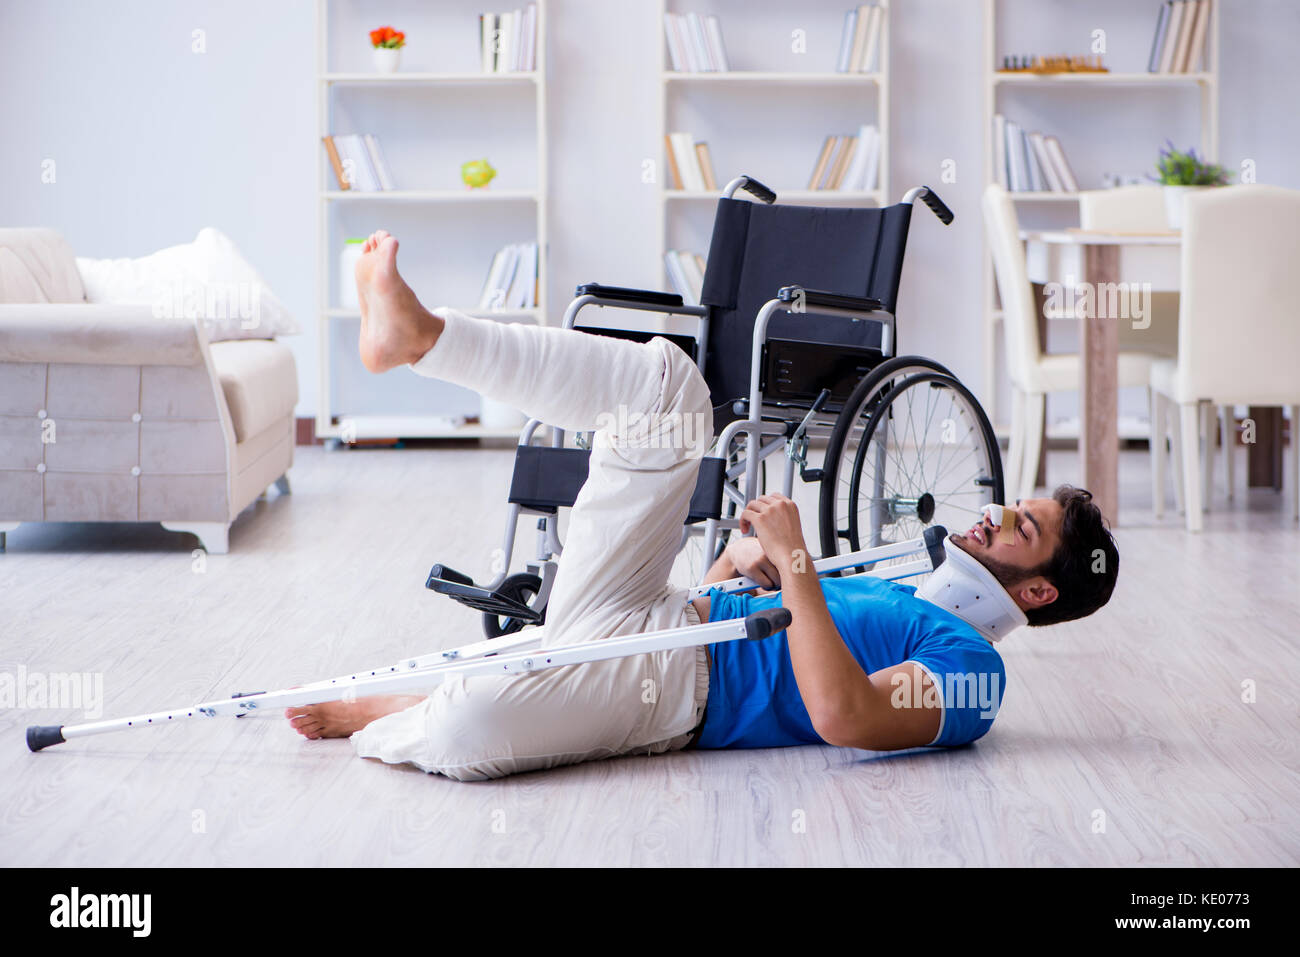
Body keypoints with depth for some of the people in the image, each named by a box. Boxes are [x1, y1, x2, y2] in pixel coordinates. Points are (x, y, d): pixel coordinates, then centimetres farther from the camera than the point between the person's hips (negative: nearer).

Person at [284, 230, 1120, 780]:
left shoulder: (971, 669, -2)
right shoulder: (898, 602, 28)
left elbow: (844, 718, -24)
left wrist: (795, 563, -20)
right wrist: (745, 564, 8)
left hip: (670, 688, -8)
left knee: (467, 731, -39)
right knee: (667, 380, -3)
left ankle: (383, 722, -2)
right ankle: (416, 335, -9)